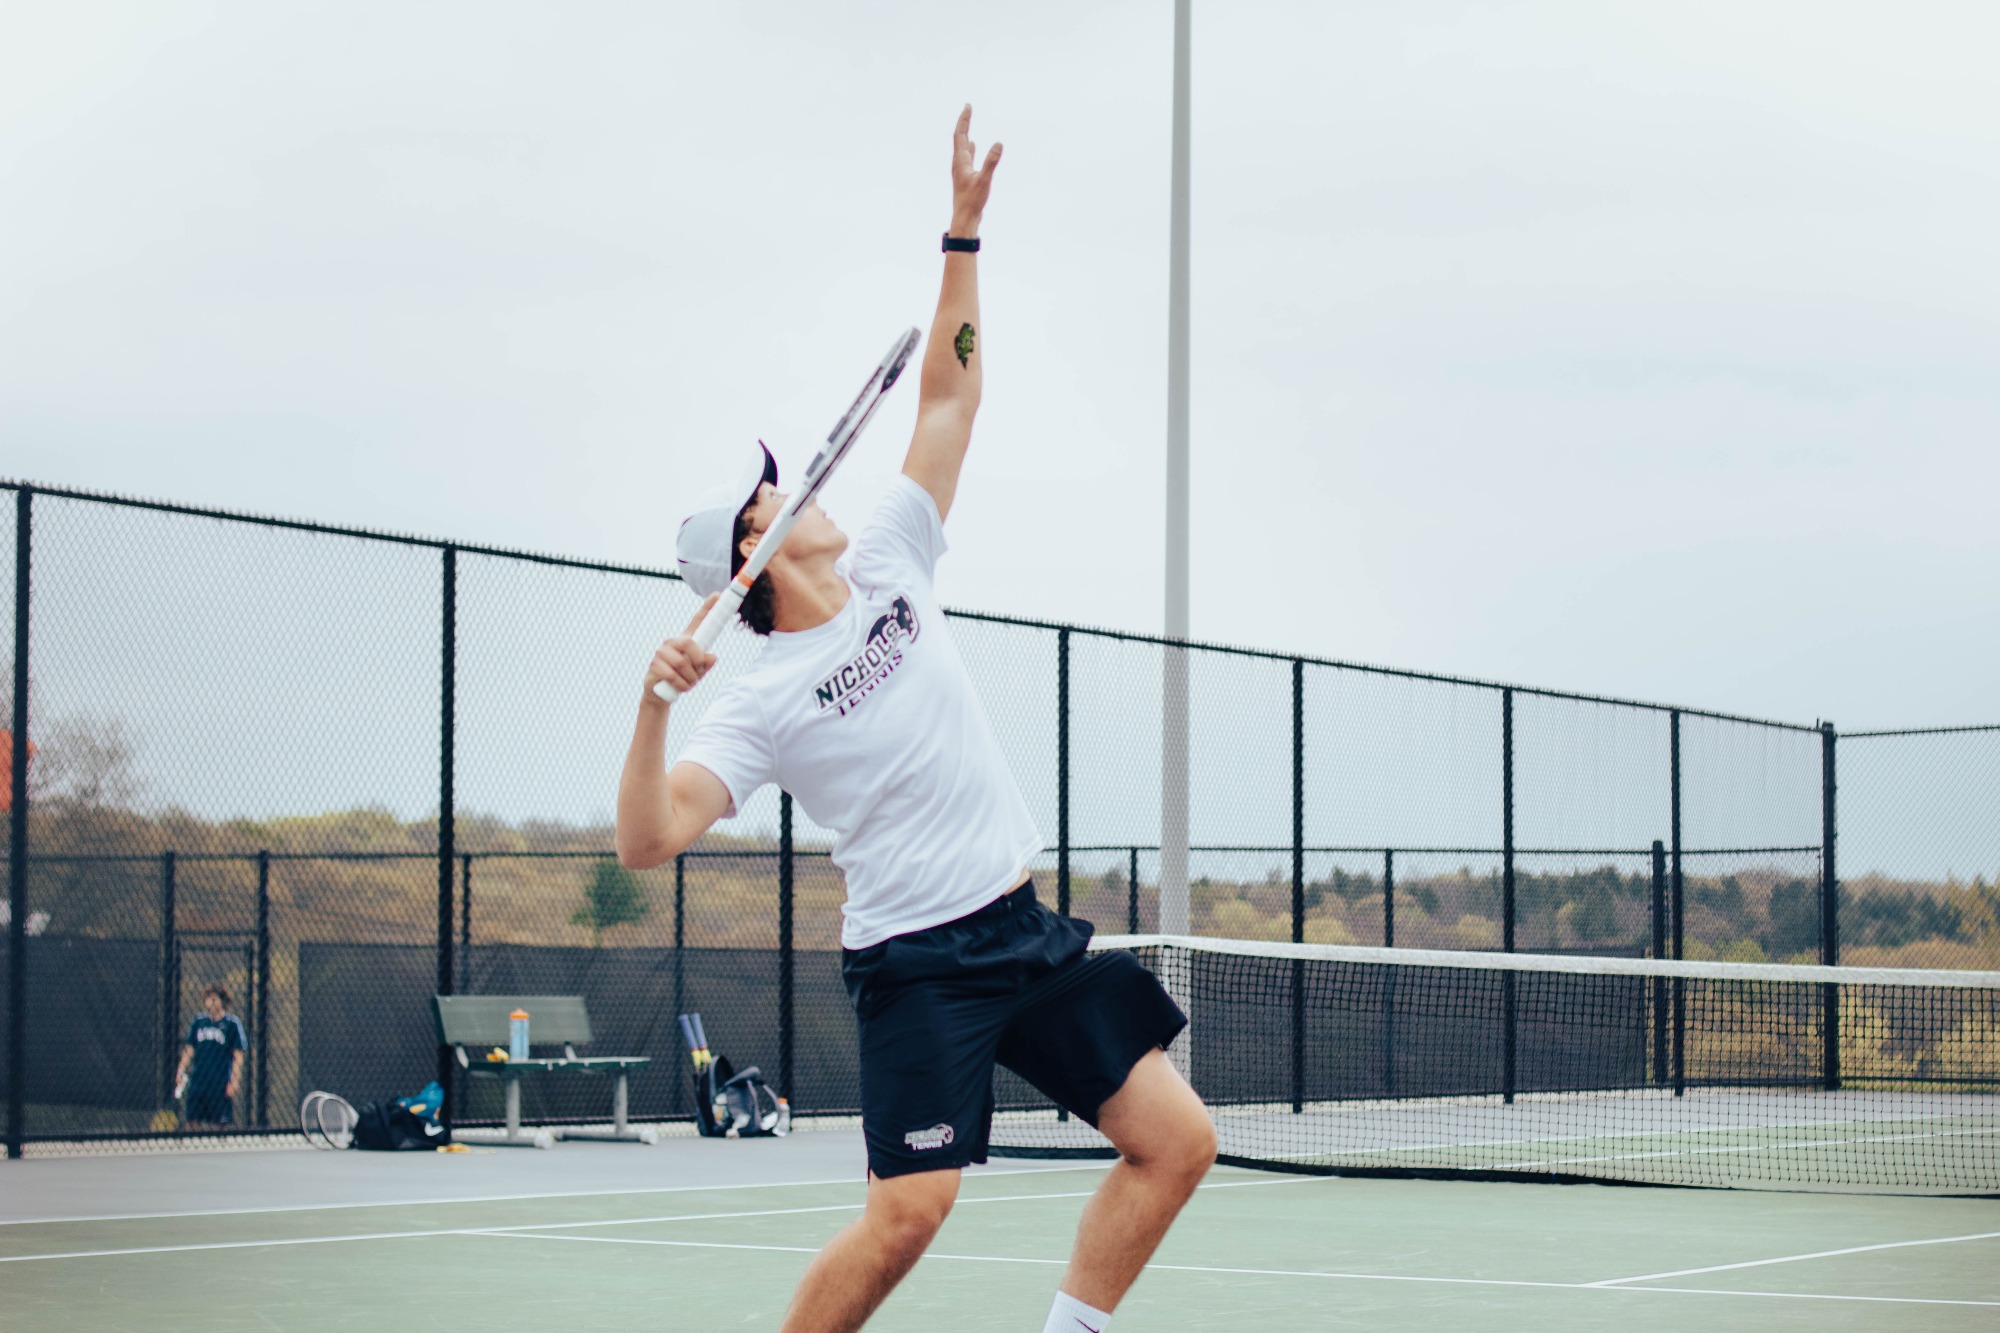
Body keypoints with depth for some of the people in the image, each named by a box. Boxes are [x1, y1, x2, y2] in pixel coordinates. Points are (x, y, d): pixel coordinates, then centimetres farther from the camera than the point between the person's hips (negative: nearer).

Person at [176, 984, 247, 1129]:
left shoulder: (233, 1023, -2)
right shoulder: (198, 1021, 10)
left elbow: (238, 1056, -3)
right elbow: (189, 1049, 15)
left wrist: (234, 1080, -10)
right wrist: (181, 1071, 5)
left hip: (221, 1083, -4)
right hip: (197, 1081, 4)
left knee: (216, 1123, -2)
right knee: (190, 1121, 0)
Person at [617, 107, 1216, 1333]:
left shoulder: (888, 566, 9)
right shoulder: (762, 703, -8)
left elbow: (949, 398, 13)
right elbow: (648, 839, -18)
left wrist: (965, 228, 9)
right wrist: (656, 704, -32)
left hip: (1029, 931, 7)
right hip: (919, 960, -7)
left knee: (1178, 1142, 0)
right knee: (908, 1212, -17)